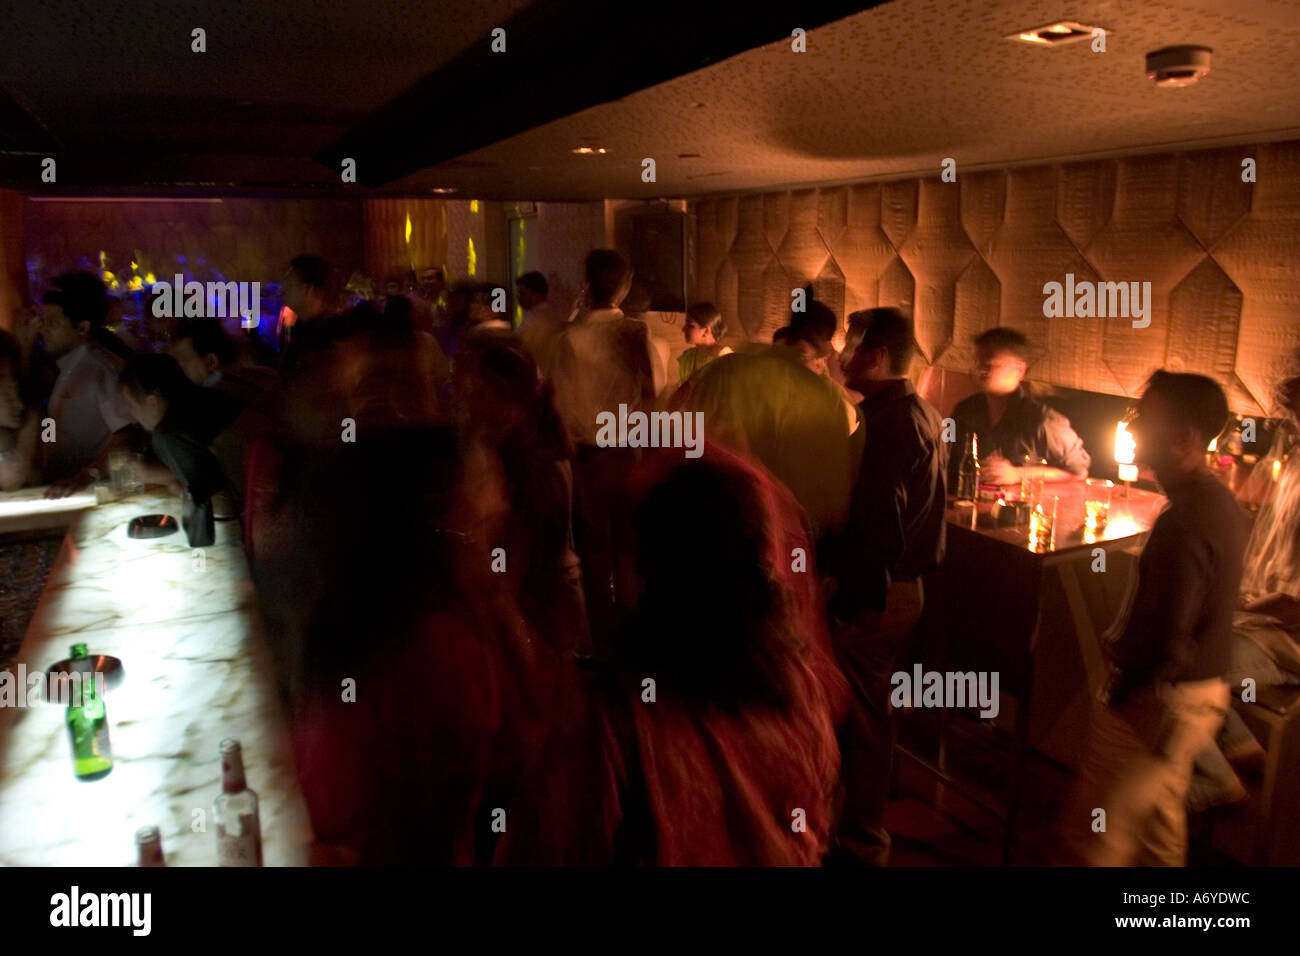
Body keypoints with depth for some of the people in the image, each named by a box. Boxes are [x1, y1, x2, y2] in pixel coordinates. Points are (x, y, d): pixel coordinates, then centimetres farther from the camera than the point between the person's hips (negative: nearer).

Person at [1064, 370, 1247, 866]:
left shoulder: (1186, 520, -27)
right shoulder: (1219, 500, 4)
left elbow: (1166, 642, -27)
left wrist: (1118, 692, -13)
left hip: (1158, 700, -10)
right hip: (1201, 690, 10)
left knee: (1094, 832, 4)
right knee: (1159, 819, 25)